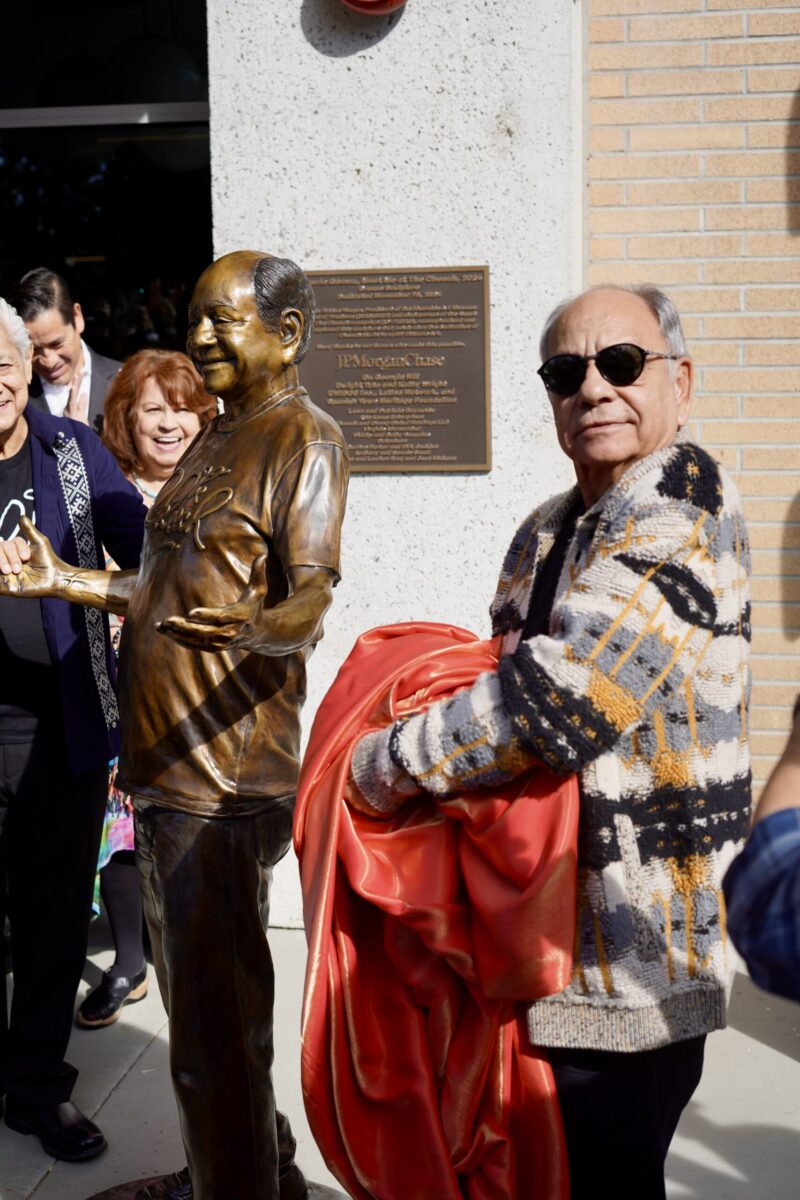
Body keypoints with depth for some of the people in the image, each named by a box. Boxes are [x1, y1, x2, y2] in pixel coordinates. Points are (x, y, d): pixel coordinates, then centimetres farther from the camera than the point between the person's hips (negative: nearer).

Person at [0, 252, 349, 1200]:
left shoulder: (304, 439, -10)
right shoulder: (216, 440, 19)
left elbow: (311, 596, -23)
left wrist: (260, 631, -43)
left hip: (224, 779, -10)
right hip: (164, 765, 10)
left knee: (214, 1028, 0)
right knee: (195, 996, 21)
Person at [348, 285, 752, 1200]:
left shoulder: (683, 504, -16)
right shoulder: (546, 534, 11)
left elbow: (562, 696, -26)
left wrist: (392, 762, -15)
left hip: (631, 961, -8)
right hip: (552, 936, 9)